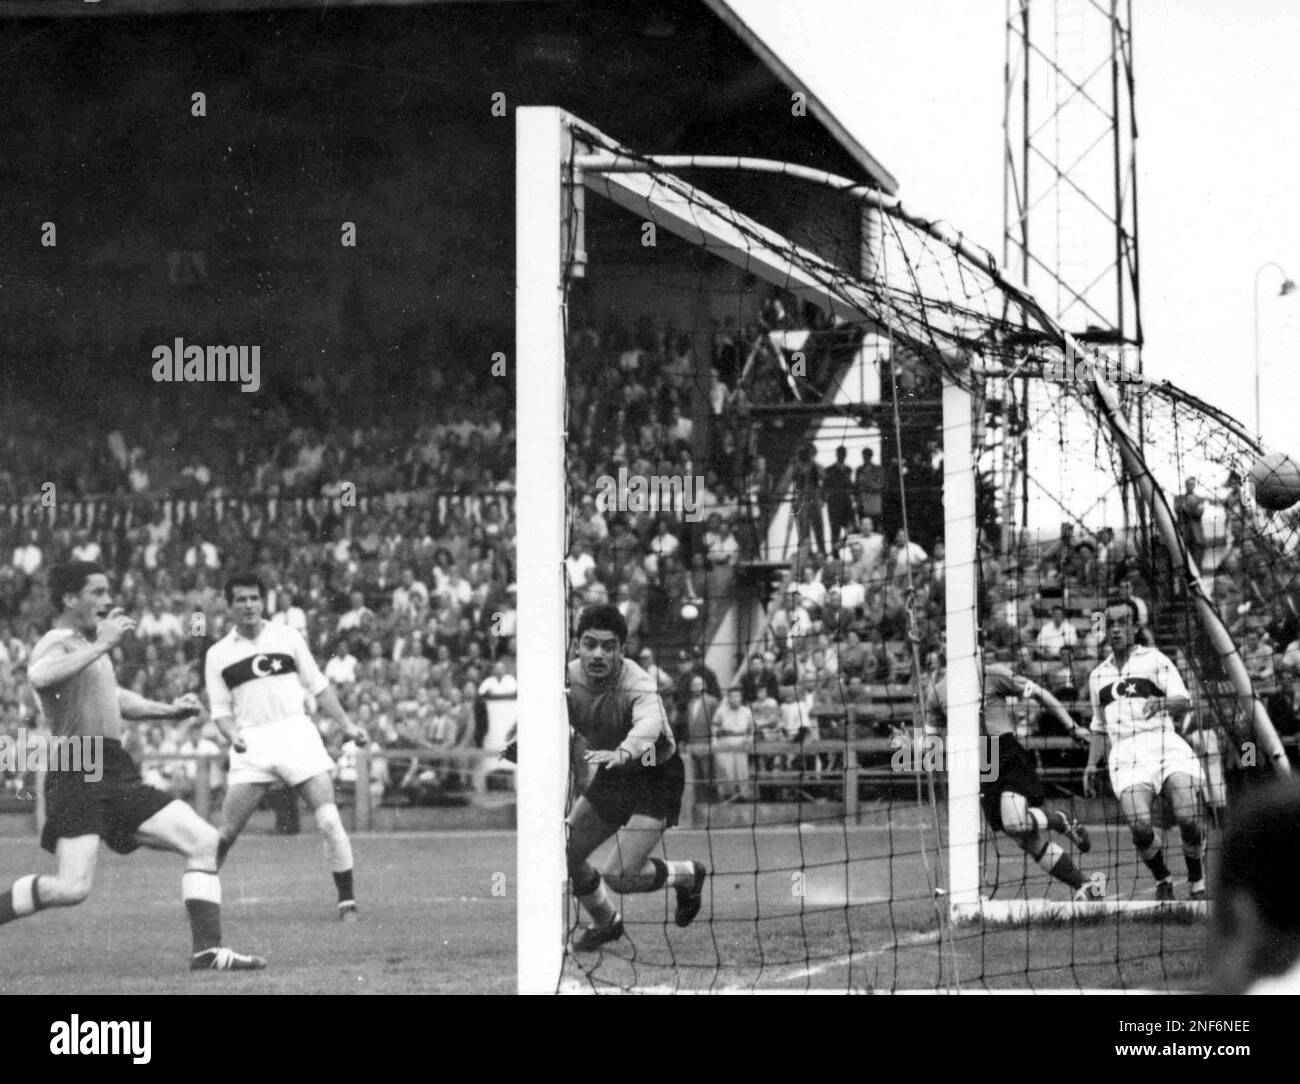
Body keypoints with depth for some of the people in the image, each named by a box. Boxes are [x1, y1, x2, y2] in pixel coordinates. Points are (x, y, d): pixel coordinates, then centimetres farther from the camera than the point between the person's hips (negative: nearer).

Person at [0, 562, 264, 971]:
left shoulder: (90, 645, 23)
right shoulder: (56, 644, -7)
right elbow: (41, 677, -33)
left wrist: (168, 710, 29)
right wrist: (102, 644, -27)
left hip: (116, 773, 9)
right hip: (78, 778, -9)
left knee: (204, 841, 1)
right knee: (72, 888, -23)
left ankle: (208, 950, 0)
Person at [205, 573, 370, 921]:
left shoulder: (287, 637, 9)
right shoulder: (218, 654, 9)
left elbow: (319, 687, 14)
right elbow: (220, 709, 9)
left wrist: (348, 725, 8)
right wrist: (233, 736, -11)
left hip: (296, 732, 0)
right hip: (252, 745, 0)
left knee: (329, 821, -13)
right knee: (225, 833, -5)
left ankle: (347, 901, -5)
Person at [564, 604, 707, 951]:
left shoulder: (638, 685, -30)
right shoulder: (569, 679, -12)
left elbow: (649, 724, -50)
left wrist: (623, 753, -72)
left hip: (656, 778, -6)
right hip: (612, 778, 6)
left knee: (619, 876, -16)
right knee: (564, 858, 2)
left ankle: (688, 875, 14)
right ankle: (606, 923, 30)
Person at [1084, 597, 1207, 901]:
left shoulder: (1154, 660, 9)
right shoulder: (1098, 676, 24)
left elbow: (1184, 702, -4)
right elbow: (1099, 729, 33)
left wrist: (1164, 703, -25)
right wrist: (1091, 765, 18)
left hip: (1164, 745, -3)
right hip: (1126, 755, 3)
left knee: (1188, 819, -24)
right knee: (1140, 826, -24)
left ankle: (1197, 884, -1)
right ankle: (1163, 881, 2)